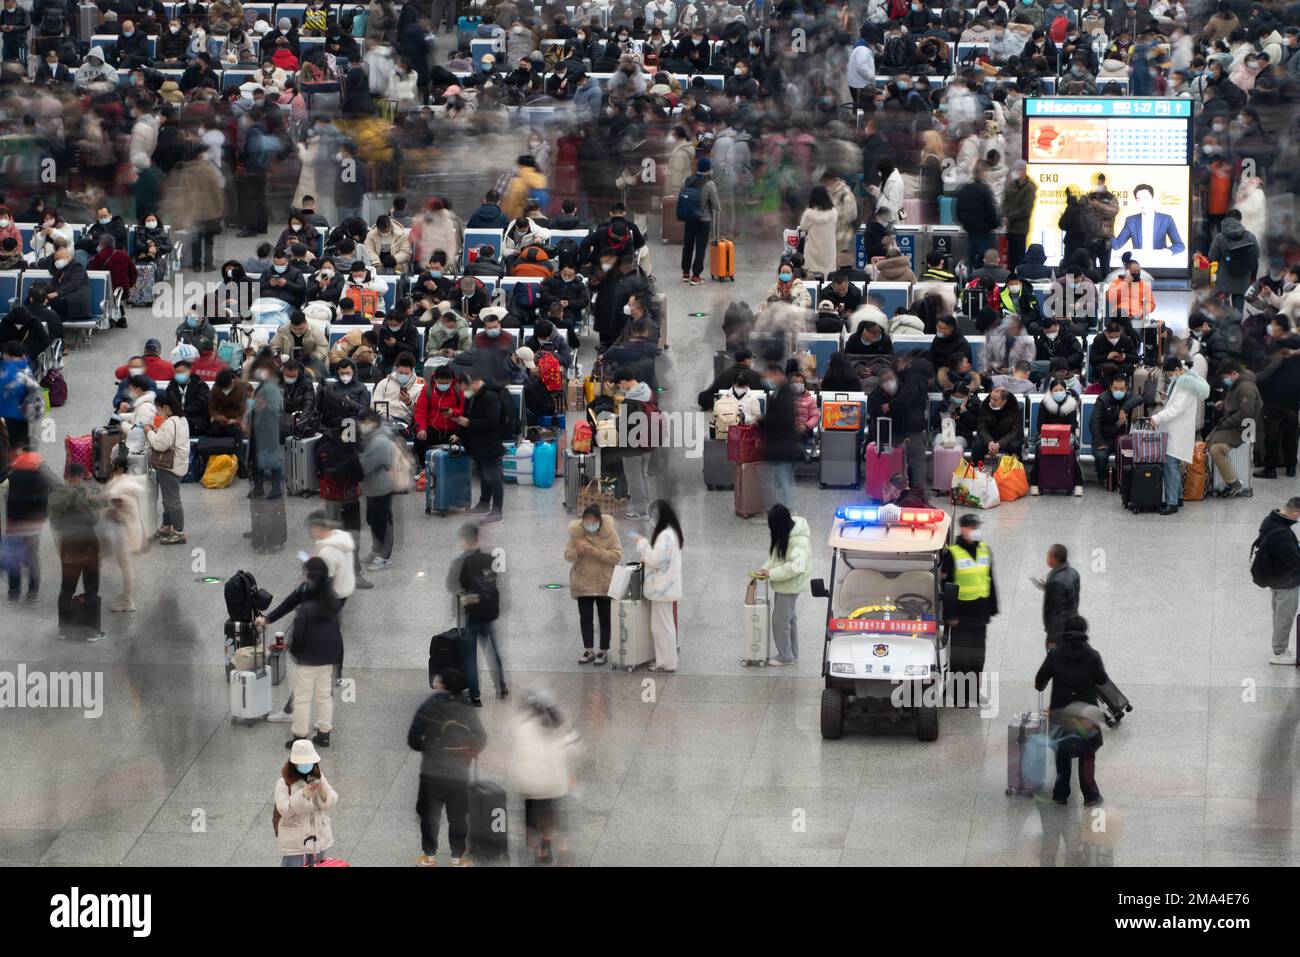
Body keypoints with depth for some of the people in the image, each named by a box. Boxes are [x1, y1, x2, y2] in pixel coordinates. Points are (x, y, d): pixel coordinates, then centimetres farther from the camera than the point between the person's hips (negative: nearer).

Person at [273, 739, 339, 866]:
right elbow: (283, 809, -22)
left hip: (318, 835, 5)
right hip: (294, 840, -5)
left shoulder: (318, 777, 0)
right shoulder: (284, 782, -15)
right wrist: (303, 794, -30)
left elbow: (332, 803, -2)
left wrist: (323, 790, -23)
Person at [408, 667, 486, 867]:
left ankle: (430, 856, 13)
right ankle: (457, 858, 12)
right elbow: (481, 739, 0)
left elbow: (413, 740, -9)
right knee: (458, 816, 10)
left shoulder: (427, 708, -6)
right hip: (459, 772, 2)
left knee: (429, 814, 11)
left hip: (431, 770, -2)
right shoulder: (467, 711, 0)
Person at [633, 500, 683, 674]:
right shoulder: (669, 532, 12)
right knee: (662, 625, 16)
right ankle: (664, 661, 23)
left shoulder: (666, 536, -21)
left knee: (662, 626, -3)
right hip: (663, 586, 10)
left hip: (662, 588, -10)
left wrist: (642, 544, -12)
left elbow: (655, 560, -22)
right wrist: (643, 544, 9)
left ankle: (668, 664, 3)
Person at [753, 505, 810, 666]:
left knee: (780, 620, 2)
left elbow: (796, 566, -34)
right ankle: (793, 653, 33)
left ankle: (785, 656, 17)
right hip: (784, 583, 9)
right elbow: (776, 556, 13)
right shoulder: (784, 534, 1)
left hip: (790, 585, -9)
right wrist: (765, 569, -3)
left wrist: (771, 574, -27)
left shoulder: (799, 541, -28)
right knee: (790, 617, 20)